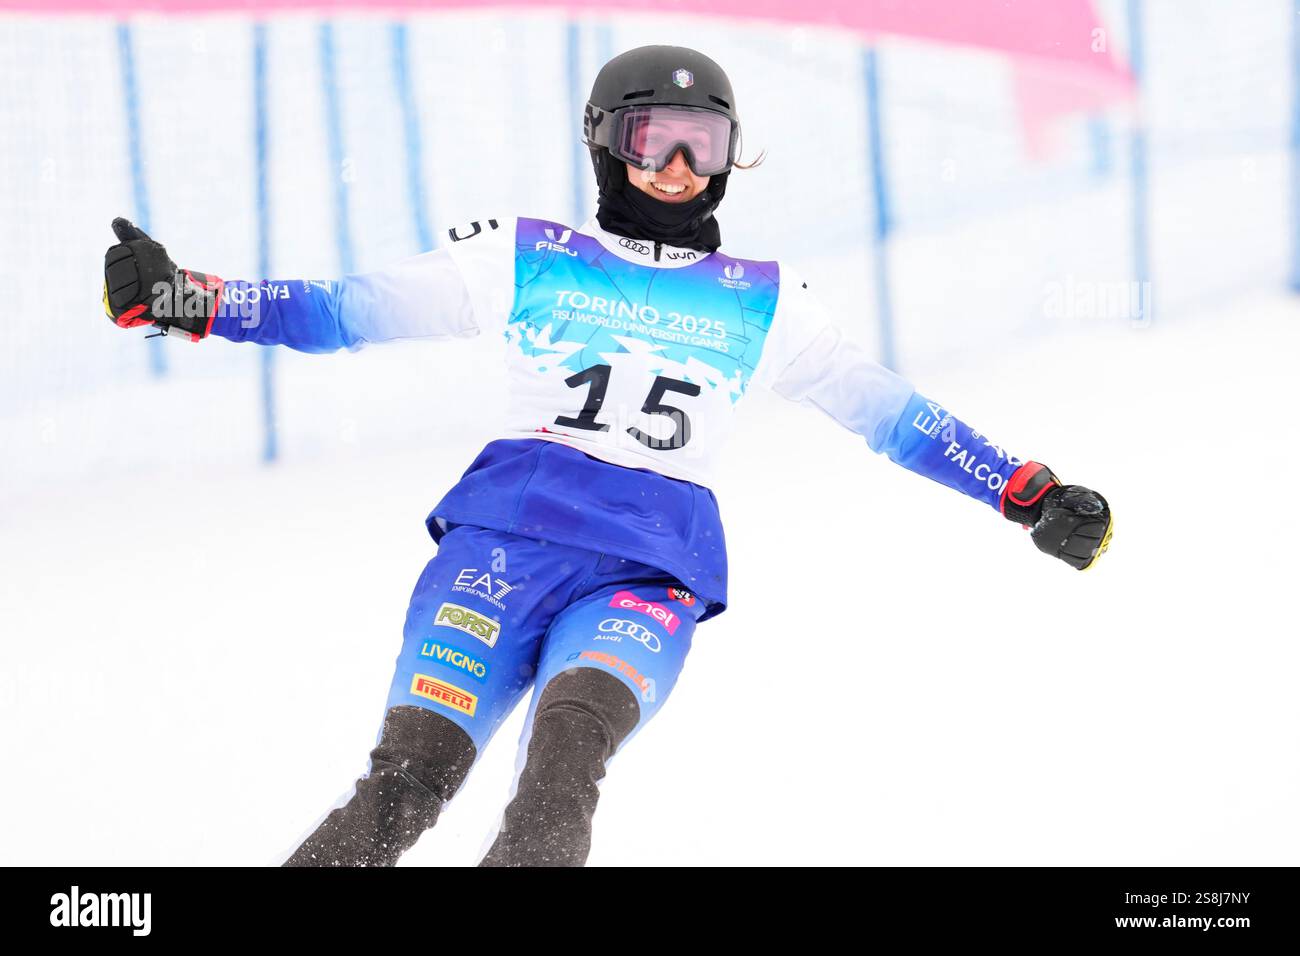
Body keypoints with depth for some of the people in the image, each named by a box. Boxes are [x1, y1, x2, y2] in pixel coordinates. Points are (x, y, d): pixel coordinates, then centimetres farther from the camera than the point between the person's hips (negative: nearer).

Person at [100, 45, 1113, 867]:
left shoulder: (764, 304, 21)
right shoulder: (525, 259, 17)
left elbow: (886, 408, 23)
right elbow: (346, 311, 14)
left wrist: (1032, 496, 15)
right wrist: (184, 301, 2)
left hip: (651, 576, 0)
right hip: (505, 538, 0)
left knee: (570, 735, -33)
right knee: (407, 777, -22)